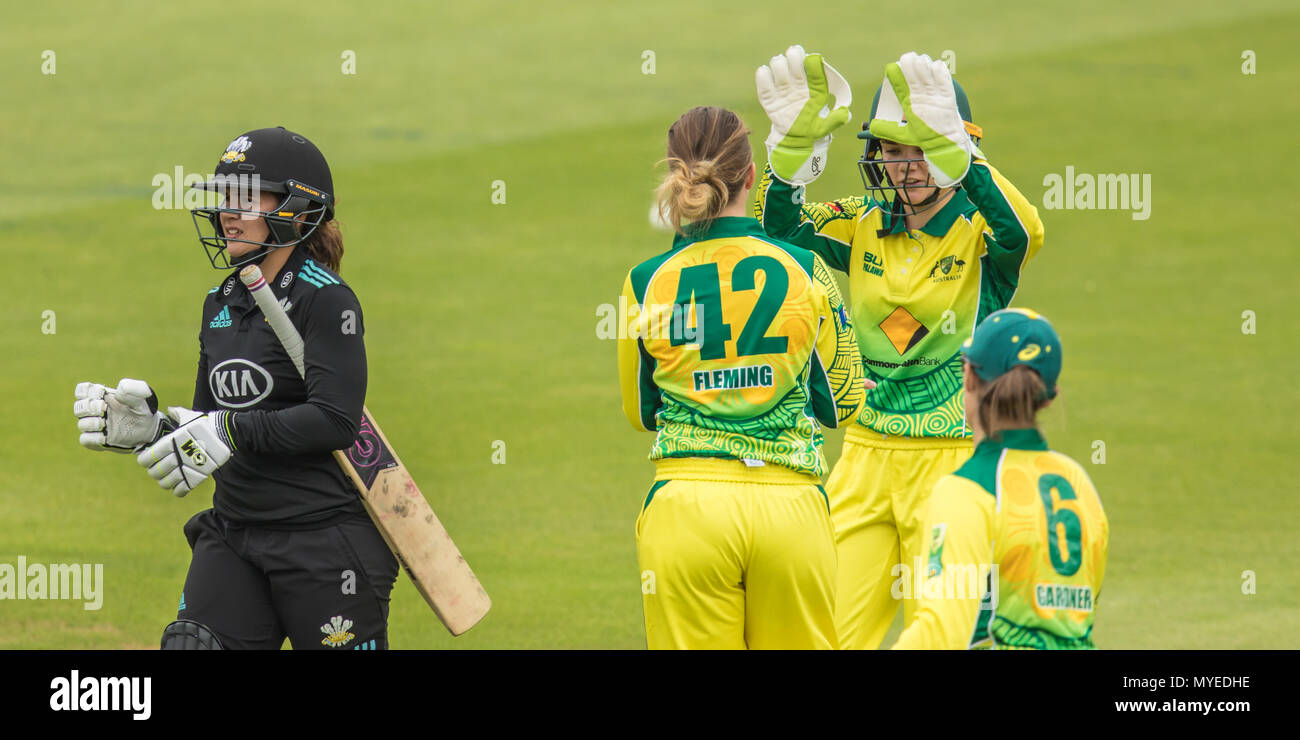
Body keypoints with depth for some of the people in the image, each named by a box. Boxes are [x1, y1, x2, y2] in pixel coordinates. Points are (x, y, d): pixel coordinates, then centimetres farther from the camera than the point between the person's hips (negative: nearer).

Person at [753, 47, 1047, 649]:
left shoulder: (980, 232, -7)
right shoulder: (864, 226, 7)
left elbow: (1022, 233, -29)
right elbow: (779, 229, -5)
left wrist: (945, 149, -39)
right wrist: (795, 145, -21)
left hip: (952, 461, -4)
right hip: (866, 457, 4)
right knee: (835, 630, 4)